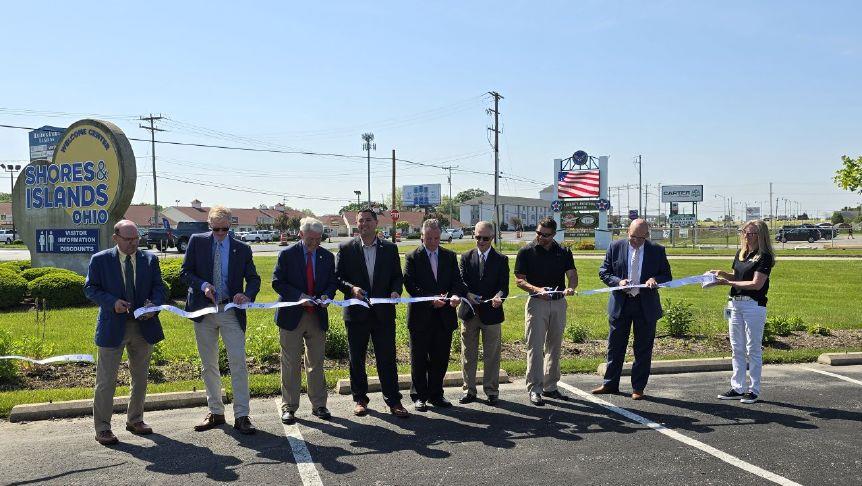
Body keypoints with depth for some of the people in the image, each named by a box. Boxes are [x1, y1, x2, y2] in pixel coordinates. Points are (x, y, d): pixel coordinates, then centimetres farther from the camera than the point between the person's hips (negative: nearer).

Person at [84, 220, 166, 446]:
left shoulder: (150, 259, 5)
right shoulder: (100, 260, -2)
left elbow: (158, 286, 5)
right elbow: (90, 288, -3)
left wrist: (153, 304, -15)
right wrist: (112, 302, -19)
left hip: (143, 325, 4)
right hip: (113, 327, -3)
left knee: (140, 376, 14)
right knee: (106, 380, -1)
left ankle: (135, 420, 30)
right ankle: (102, 428, 10)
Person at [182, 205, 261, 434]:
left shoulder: (242, 248, 4)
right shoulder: (197, 241, 4)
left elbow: (254, 278, 6)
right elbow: (185, 272, 4)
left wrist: (247, 295, -15)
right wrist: (203, 285, -16)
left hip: (231, 311, -1)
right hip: (204, 310, 1)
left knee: (239, 363, -7)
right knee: (208, 365, 10)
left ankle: (241, 416, -2)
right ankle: (215, 413, 23)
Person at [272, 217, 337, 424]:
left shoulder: (327, 256, 6)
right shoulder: (287, 254, -4)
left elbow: (332, 282, 11)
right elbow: (277, 282, -7)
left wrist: (326, 296, -11)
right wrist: (299, 296, -19)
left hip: (318, 316, 3)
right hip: (292, 316, -3)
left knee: (316, 363, 10)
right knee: (290, 364, 3)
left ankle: (319, 405, 20)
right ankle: (289, 407, 12)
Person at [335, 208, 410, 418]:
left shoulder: (390, 249, 7)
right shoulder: (346, 249, 2)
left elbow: (397, 276, 9)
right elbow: (337, 277, 1)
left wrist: (395, 291, -11)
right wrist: (351, 288, -17)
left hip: (383, 312, 0)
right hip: (356, 313, 0)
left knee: (387, 357, 3)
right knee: (356, 359, 9)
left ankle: (393, 401, 11)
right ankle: (360, 399, 22)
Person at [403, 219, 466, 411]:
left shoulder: (450, 256, 9)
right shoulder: (412, 257, -3)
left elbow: (457, 280, 3)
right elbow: (410, 286, -11)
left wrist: (456, 295, -19)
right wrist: (431, 299, -21)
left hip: (444, 316, 3)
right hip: (421, 316, -3)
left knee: (440, 358, 11)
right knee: (419, 359, 6)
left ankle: (436, 394, 24)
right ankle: (419, 396, 18)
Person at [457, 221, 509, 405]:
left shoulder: (501, 260, 2)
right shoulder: (466, 257, 6)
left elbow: (504, 286, -4)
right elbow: (461, 282, 1)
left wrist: (498, 297, -26)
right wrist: (468, 294, -20)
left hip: (491, 313, -2)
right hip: (469, 312, 2)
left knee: (492, 355, 5)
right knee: (468, 355, 9)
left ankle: (491, 392, 17)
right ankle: (469, 390, 21)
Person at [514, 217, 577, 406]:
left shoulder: (564, 252, 6)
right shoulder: (526, 252, -3)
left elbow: (572, 274, 0)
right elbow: (519, 280, -6)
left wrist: (571, 287, -23)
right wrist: (537, 289, -23)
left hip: (559, 303, 4)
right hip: (536, 303, -4)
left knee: (554, 346, 11)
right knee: (535, 347, -6)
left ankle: (550, 387, 21)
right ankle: (534, 389, 0)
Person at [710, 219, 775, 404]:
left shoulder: (764, 257, -10)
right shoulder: (741, 253, 13)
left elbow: (756, 284, -17)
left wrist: (728, 282, -16)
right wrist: (723, 273, 0)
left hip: (754, 305, -7)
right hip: (735, 304, 8)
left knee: (753, 349, 1)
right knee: (737, 348, 11)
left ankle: (754, 390, 12)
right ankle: (737, 388, 18)